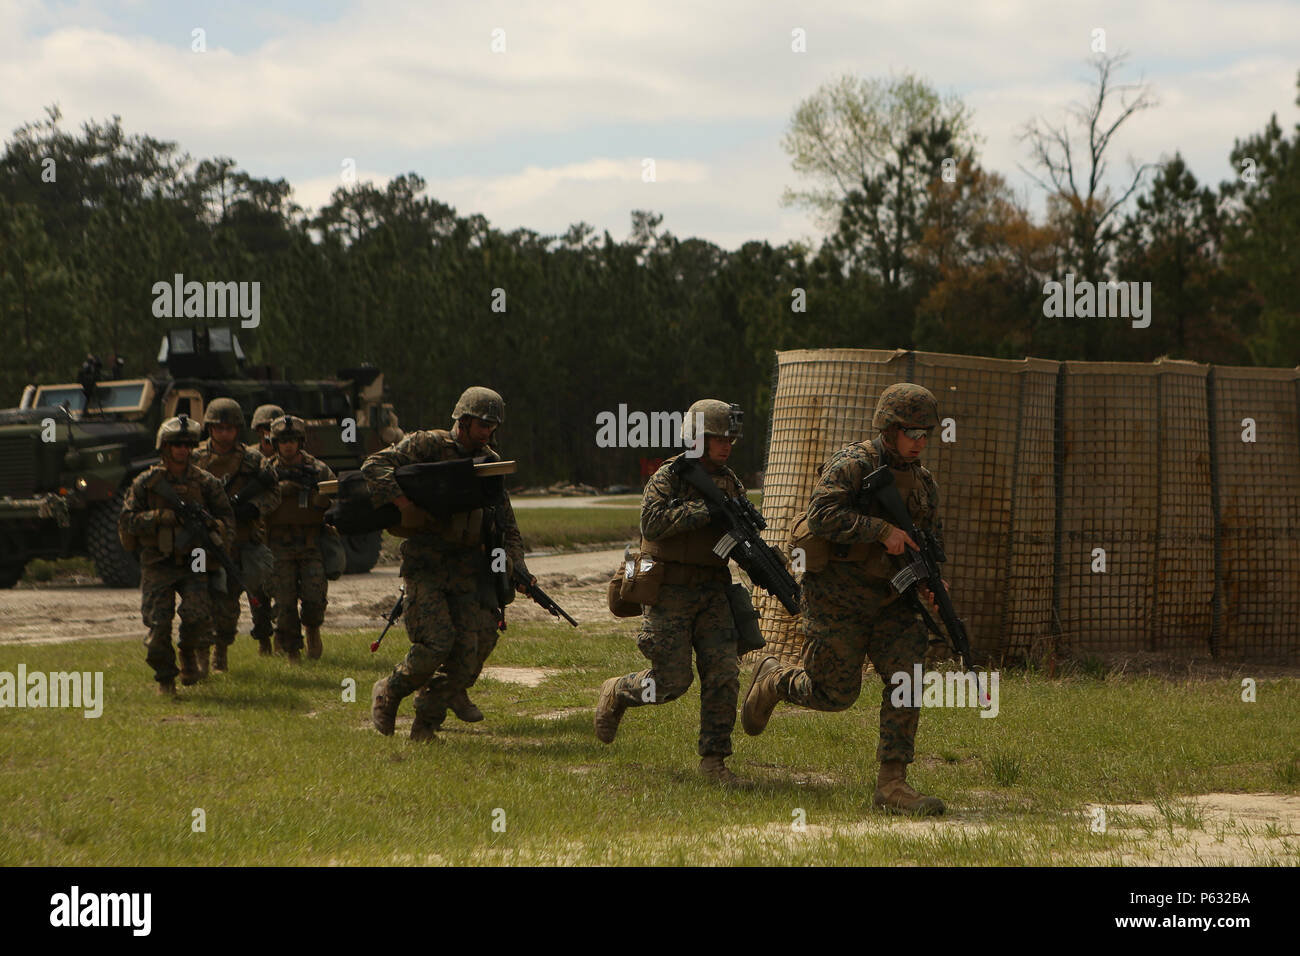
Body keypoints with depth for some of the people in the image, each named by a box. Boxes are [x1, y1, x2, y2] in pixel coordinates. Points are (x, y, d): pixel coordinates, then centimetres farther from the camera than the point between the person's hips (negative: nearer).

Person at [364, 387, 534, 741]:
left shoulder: (491, 463, 14)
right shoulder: (428, 445, -1)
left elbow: (507, 527, 17)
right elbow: (374, 466, -9)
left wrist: (516, 565, 1)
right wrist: (401, 498, -26)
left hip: (467, 569, 5)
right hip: (425, 565, -5)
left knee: (471, 648, -7)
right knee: (436, 642, -16)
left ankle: (426, 724, 4)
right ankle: (389, 693, 11)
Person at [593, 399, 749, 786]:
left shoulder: (730, 482, 11)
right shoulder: (669, 476, -8)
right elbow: (653, 522, -24)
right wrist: (705, 511, -29)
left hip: (712, 593, 5)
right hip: (669, 591, -5)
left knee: (724, 672, -7)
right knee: (672, 680, -6)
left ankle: (713, 760, -1)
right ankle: (617, 693, 25)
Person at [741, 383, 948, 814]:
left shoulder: (924, 482, 9)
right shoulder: (852, 465, -14)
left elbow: (931, 543, 18)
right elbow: (822, 515, -28)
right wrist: (882, 530, -31)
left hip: (890, 600, 6)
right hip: (838, 599, -6)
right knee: (834, 694, -1)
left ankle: (891, 782, -9)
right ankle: (773, 680, 31)